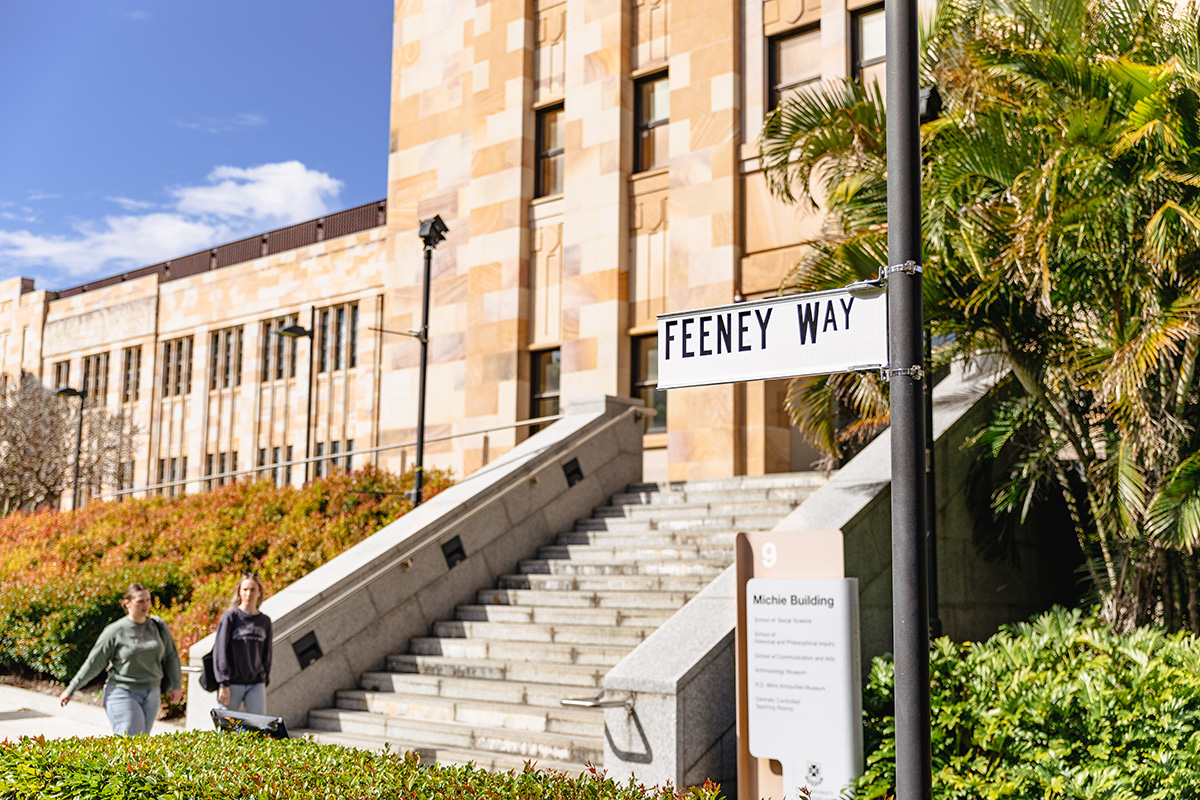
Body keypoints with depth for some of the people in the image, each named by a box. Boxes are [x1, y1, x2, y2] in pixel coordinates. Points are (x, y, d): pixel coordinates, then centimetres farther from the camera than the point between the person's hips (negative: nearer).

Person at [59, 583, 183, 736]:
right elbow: (93, 663, -2)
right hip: (123, 694, -4)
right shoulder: (115, 631, -8)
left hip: (151, 696, 4)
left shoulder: (159, 627, 4)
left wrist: (176, 685, 9)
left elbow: (171, 657, 14)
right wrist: (70, 690, 1)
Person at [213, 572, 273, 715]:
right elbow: (220, 651, -6)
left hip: (257, 683, 3)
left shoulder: (265, 621, 12)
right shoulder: (230, 617, -1)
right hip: (233, 683, -3)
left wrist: (265, 681, 12)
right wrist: (224, 684, -11)